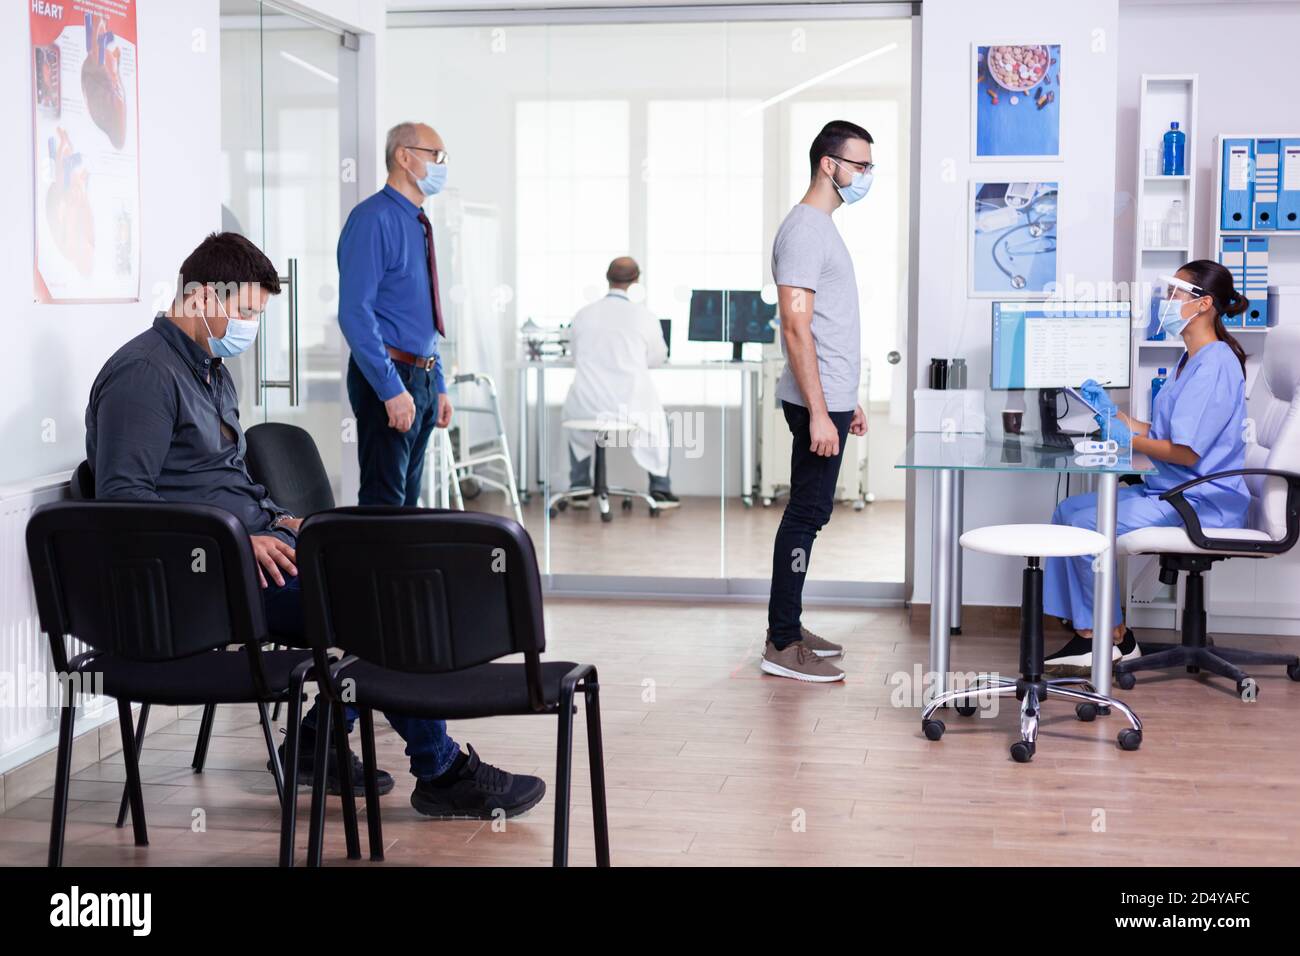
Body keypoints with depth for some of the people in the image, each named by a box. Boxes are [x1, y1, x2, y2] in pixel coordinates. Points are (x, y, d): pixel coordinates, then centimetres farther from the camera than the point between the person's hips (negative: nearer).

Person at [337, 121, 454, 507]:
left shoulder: (417, 225, 16)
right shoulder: (373, 219, -12)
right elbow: (355, 313, -20)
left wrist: (439, 387, 18)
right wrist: (392, 389, -23)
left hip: (423, 377, 9)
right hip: (388, 377, -9)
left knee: (406, 502, 13)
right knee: (384, 502, -8)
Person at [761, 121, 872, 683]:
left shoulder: (823, 228, 18)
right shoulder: (803, 230, -15)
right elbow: (796, 328, -21)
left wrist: (848, 401, 23)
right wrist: (819, 413, -24)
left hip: (830, 399, 10)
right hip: (816, 403, -10)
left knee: (809, 513, 13)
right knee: (807, 515, -7)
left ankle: (789, 629, 22)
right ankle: (782, 646, -3)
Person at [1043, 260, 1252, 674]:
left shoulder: (1214, 364, -17)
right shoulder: (1193, 360, 17)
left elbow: (1186, 451, -22)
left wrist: (1126, 439, -12)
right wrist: (1111, 411, 14)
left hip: (1201, 502, -11)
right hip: (1169, 490, 11)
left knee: (1087, 521, -20)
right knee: (1069, 510, 2)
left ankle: (1116, 639, -4)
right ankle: (1087, 633, -1)